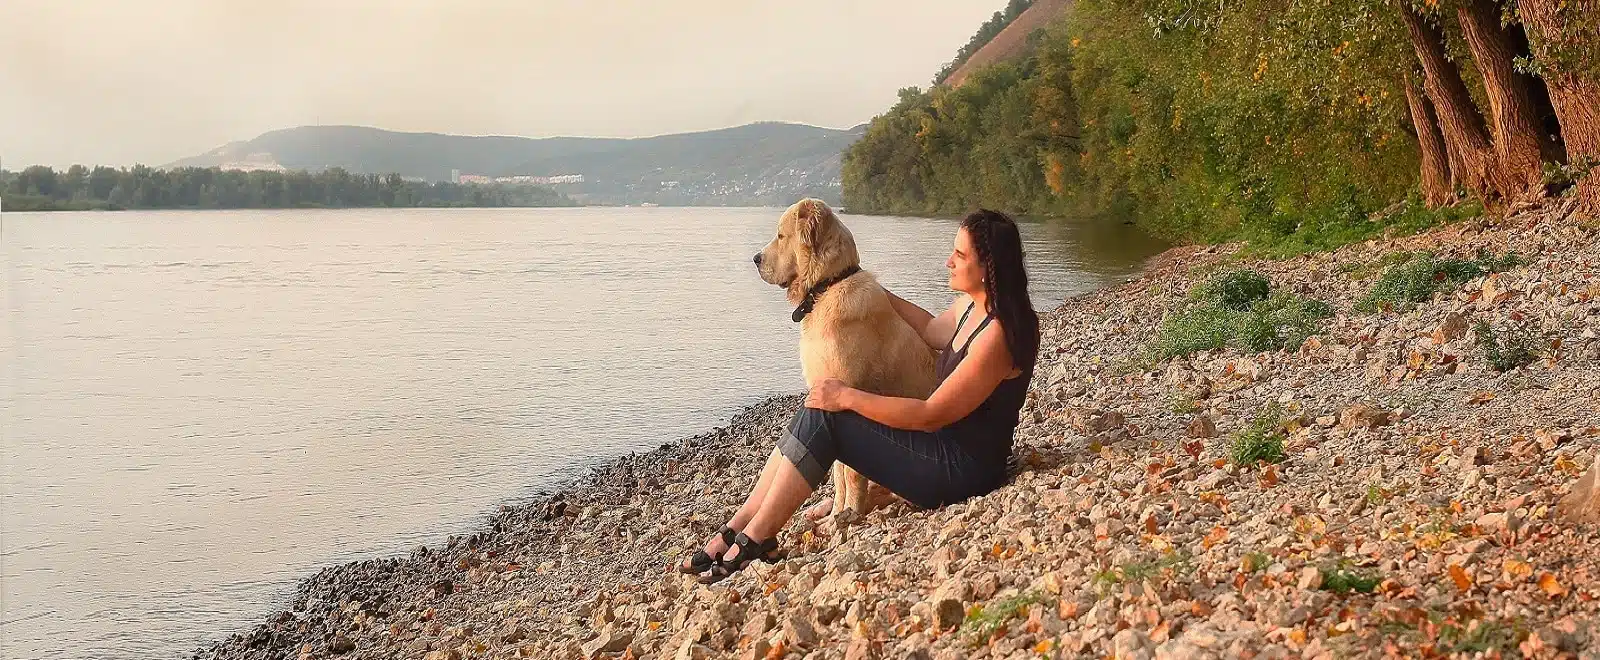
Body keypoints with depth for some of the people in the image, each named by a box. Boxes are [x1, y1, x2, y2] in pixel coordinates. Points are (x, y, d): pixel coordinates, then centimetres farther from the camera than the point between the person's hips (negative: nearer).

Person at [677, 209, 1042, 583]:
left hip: (962, 472, -10)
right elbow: (932, 330, 30)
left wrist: (847, 397, -19)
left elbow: (931, 415, -23)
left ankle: (754, 538, -11)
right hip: (943, 445, 10)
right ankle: (738, 527, -4)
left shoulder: (998, 334, -23)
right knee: (817, 412, -2)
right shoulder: (971, 304, 7)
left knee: (822, 417, -17)